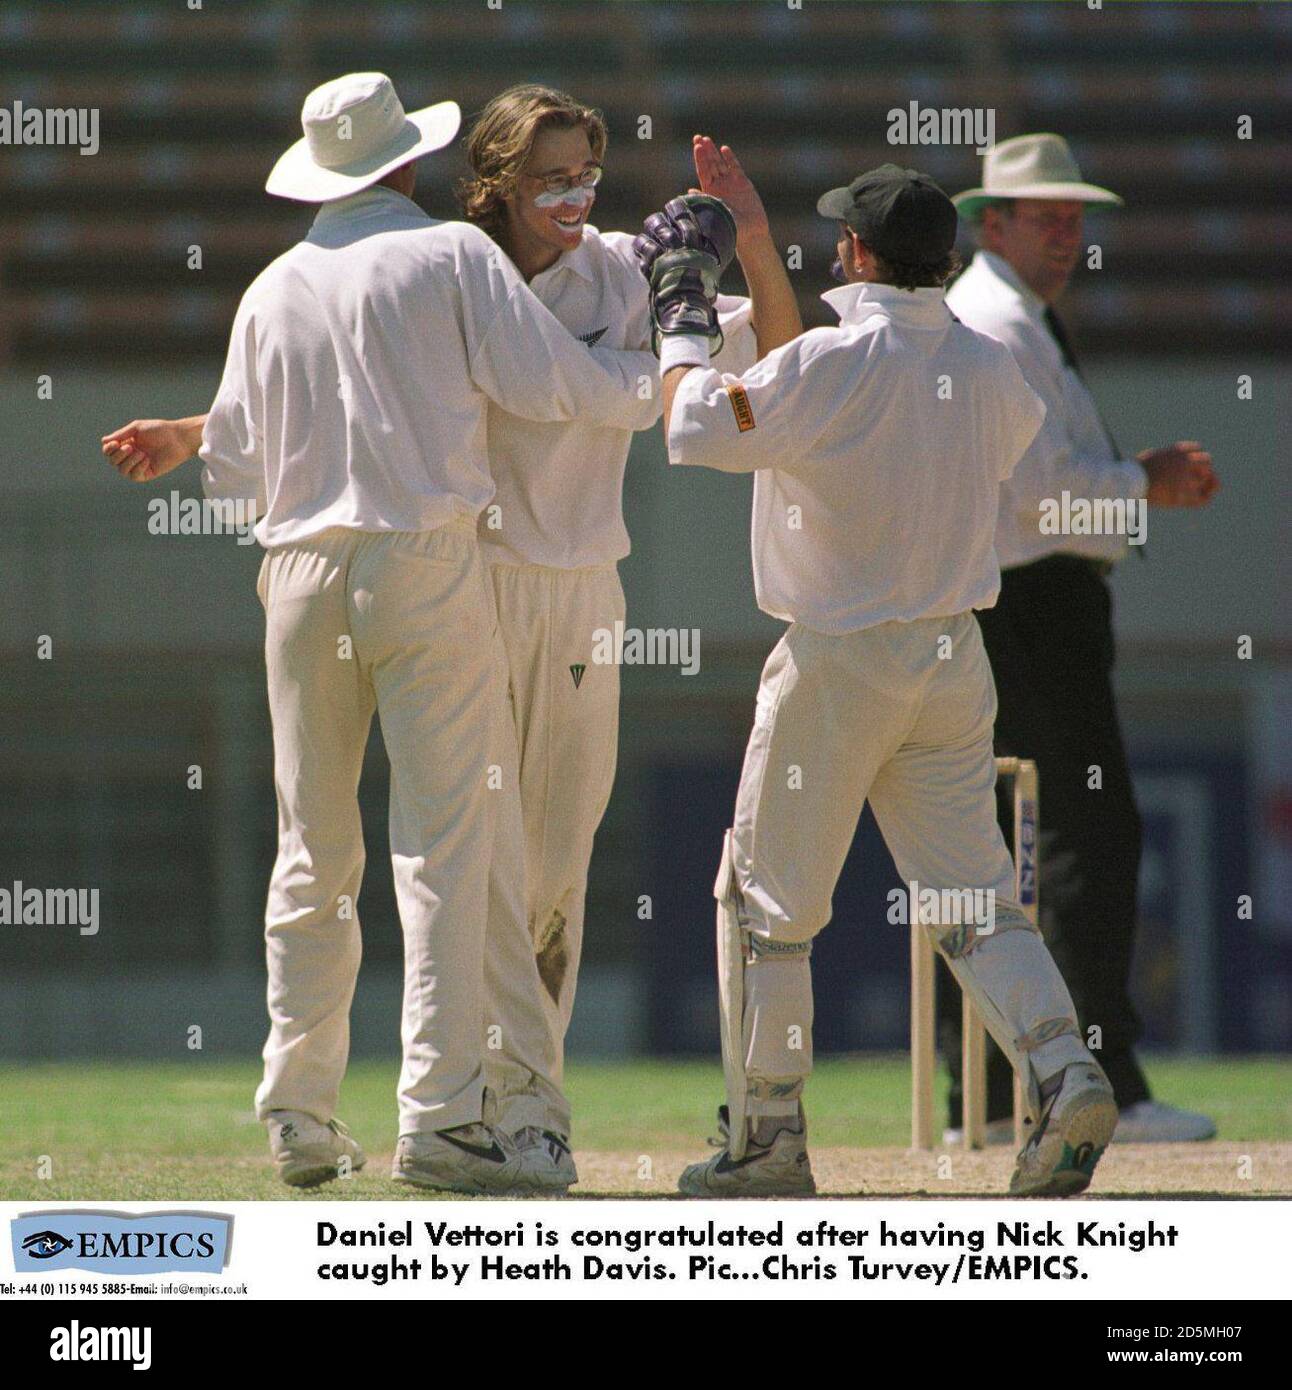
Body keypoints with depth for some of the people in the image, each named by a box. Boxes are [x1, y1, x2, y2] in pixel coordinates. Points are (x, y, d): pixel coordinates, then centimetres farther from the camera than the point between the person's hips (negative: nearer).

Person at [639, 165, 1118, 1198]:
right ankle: (1063, 1067, -19)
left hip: (838, 661, -5)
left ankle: (768, 1138, 10)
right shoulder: (989, 368, 3)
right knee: (974, 897, 5)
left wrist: (682, 315, 0)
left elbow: (697, 429, -15)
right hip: (954, 657, 5)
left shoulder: (830, 364, -16)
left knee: (767, 899, 8)